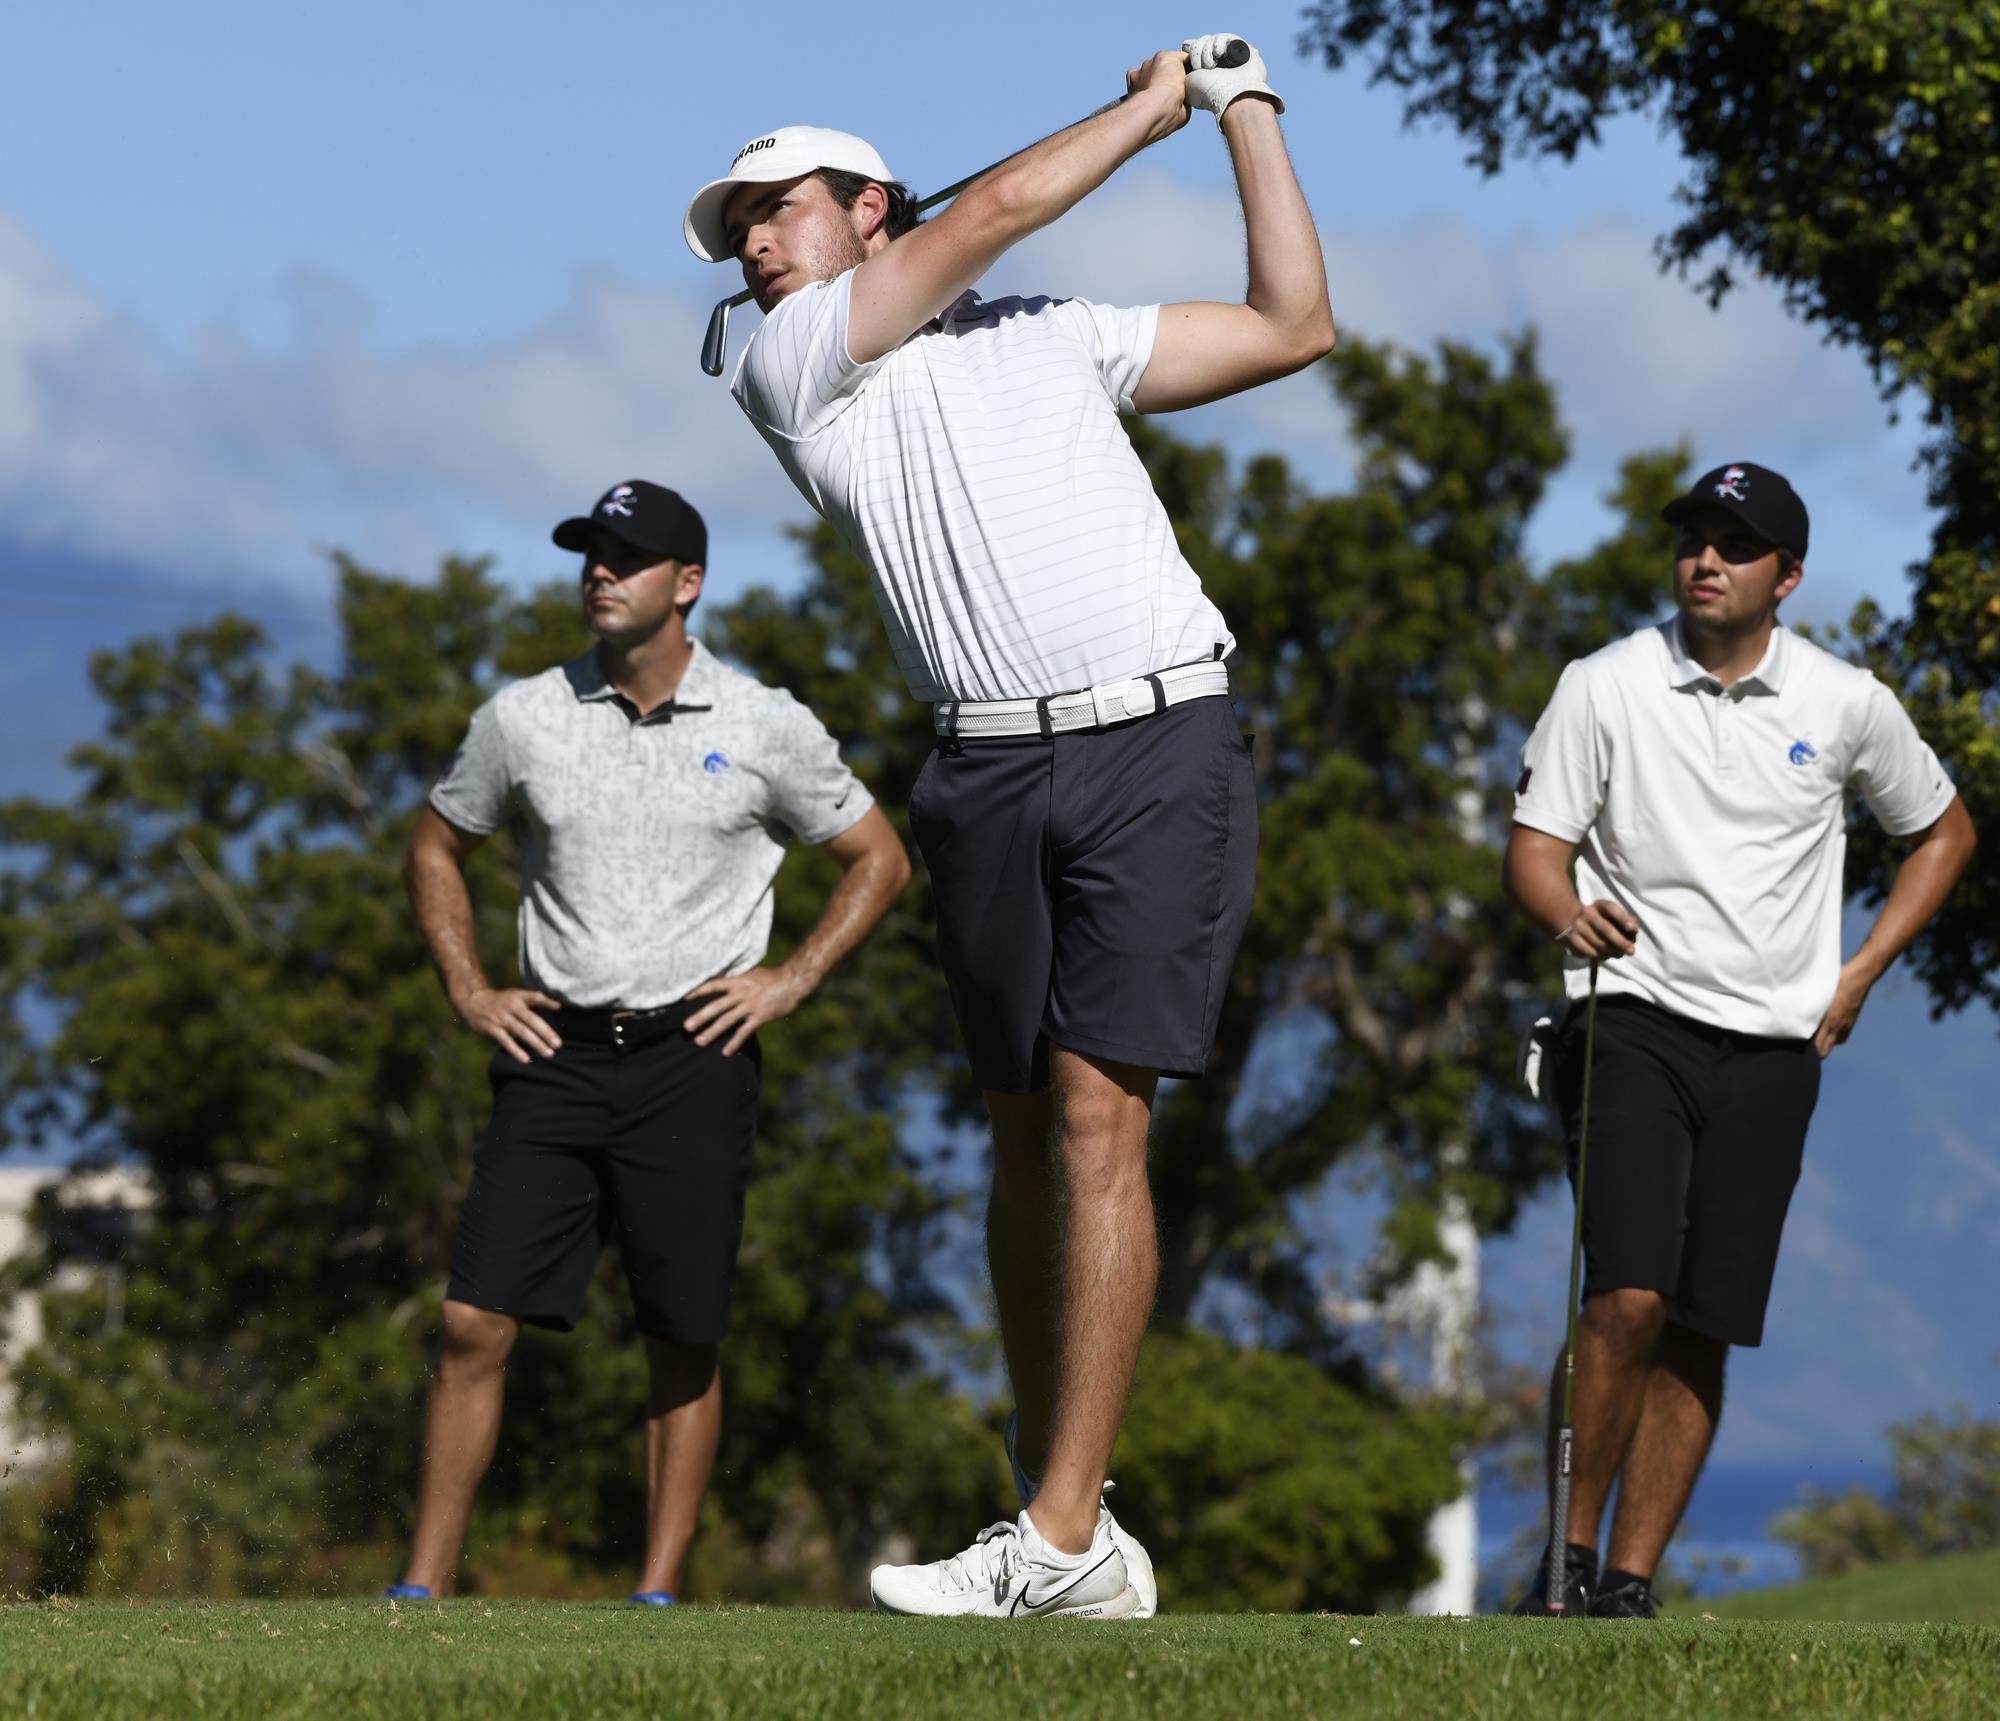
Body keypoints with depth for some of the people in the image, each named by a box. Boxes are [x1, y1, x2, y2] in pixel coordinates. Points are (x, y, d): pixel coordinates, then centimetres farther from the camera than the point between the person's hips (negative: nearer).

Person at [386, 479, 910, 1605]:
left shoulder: (765, 727, 2)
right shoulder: (526, 718, 6)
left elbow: (880, 860, 12)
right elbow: (438, 848, 21)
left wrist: (791, 981, 1)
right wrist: (470, 991, 9)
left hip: (693, 1057, -1)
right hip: (556, 1051, 1)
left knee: (685, 1343, -1)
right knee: (476, 1321, -7)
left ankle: (661, 1593, 5)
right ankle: (425, 1587, -4)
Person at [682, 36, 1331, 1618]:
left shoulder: (1062, 339, 19)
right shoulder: (789, 363, 10)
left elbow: (1294, 326, 23)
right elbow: (994, 210, 4)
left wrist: (1247, 109, 24)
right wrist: (1150, 108, 17)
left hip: (1161, 745, -1)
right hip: (990, 771, 1)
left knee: (1097, 1117, -11)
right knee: (1024, 1132, 4)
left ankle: (1063, 1539, -17)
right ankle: (1046, 1478, 17)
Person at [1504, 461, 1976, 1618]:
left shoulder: (1848, 705, 5)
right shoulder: (1604, 688, 1)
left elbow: (1944, 832, 19)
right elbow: (1536, 847, -1)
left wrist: (1858, 976, 11)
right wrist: (1568, 913, -25)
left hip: (1773, 1046, 2)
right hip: (1636, 1023, -2)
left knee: (1703, 1332, -1)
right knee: (1628, 1299, -18)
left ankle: (1631, 1580, 4)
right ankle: (1568, 1560, -9)